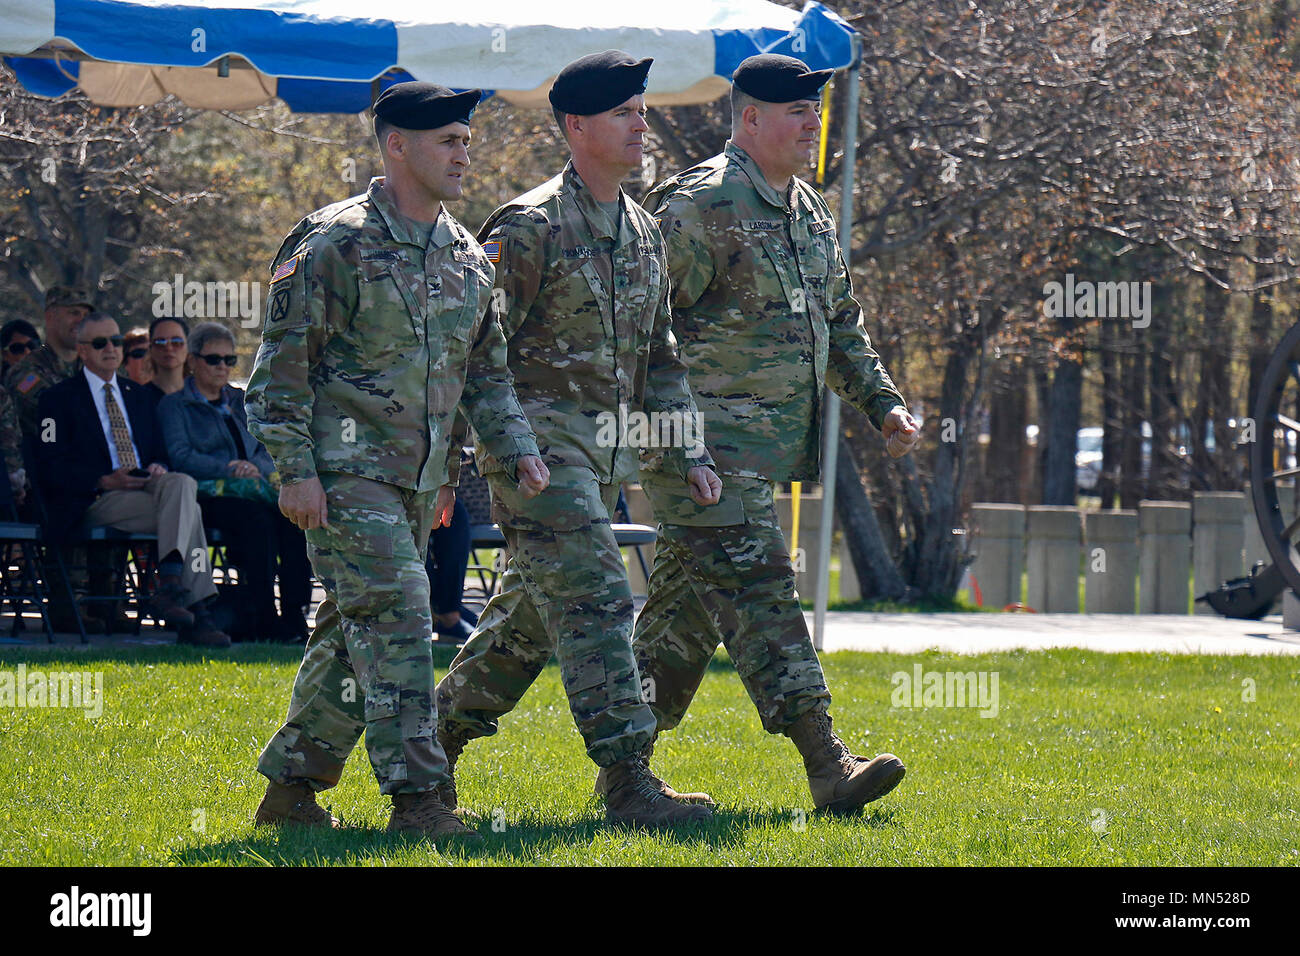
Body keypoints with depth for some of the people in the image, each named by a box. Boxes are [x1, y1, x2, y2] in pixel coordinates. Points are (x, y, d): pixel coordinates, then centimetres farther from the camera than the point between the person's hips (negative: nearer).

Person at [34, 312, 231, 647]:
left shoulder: (137, 395, 25)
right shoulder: (59, 398, 6)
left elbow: (160, 453, 25)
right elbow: (50, 470, -4)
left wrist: (158, 468, -2)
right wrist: (105, 481, -17)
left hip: (148, 486, 6)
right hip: (97, 502, -6)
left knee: (181, 482, -30)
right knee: (188, 511, -29)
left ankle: (170, 586, -39)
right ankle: (196, 615, -36)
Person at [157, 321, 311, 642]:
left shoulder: (242, 401, 27)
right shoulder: (174, 406, 12)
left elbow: (267, 453, 18)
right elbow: (181, 458, -4)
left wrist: (254, 468, -7)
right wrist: (229, 470, -16)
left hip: (256, 488, 4)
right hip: (208, 494, -4)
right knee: (257, 519, -36)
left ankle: (294, 614, -35)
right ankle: (262, 619, -35)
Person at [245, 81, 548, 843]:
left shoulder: (467, 257, 13)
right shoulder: (335, 243, -9)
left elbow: (487, 371, 20)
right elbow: (283, 364, -9)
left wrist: (519, 451, 7)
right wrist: (297, 469, -14)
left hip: (419, 481, 7)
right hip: (348, 470, -7)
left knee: (354, 633, 11)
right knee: (395, 618, -15)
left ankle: (293, 785, 20)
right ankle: (415, 799, -16)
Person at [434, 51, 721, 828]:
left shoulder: (642, 231, 14)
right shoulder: (530, 228, -11)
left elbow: (659, 355, 20)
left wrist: (689, 452, 12)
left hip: (603, 454, 8)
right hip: (539, 441, -8)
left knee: (533, 613, 14)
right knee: (596, 605, -15)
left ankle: (436, 742, 27)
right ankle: (628, 784, -17)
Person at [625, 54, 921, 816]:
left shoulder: (810, 212, 17)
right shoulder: (702, 205, -12)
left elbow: (841, 322, 27)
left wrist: (883, 402, 19)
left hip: (770, 450, 9)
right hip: (709, 442, -9)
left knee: (686, 610, 11)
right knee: (761, 594, -14)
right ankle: (827, 766, -20)